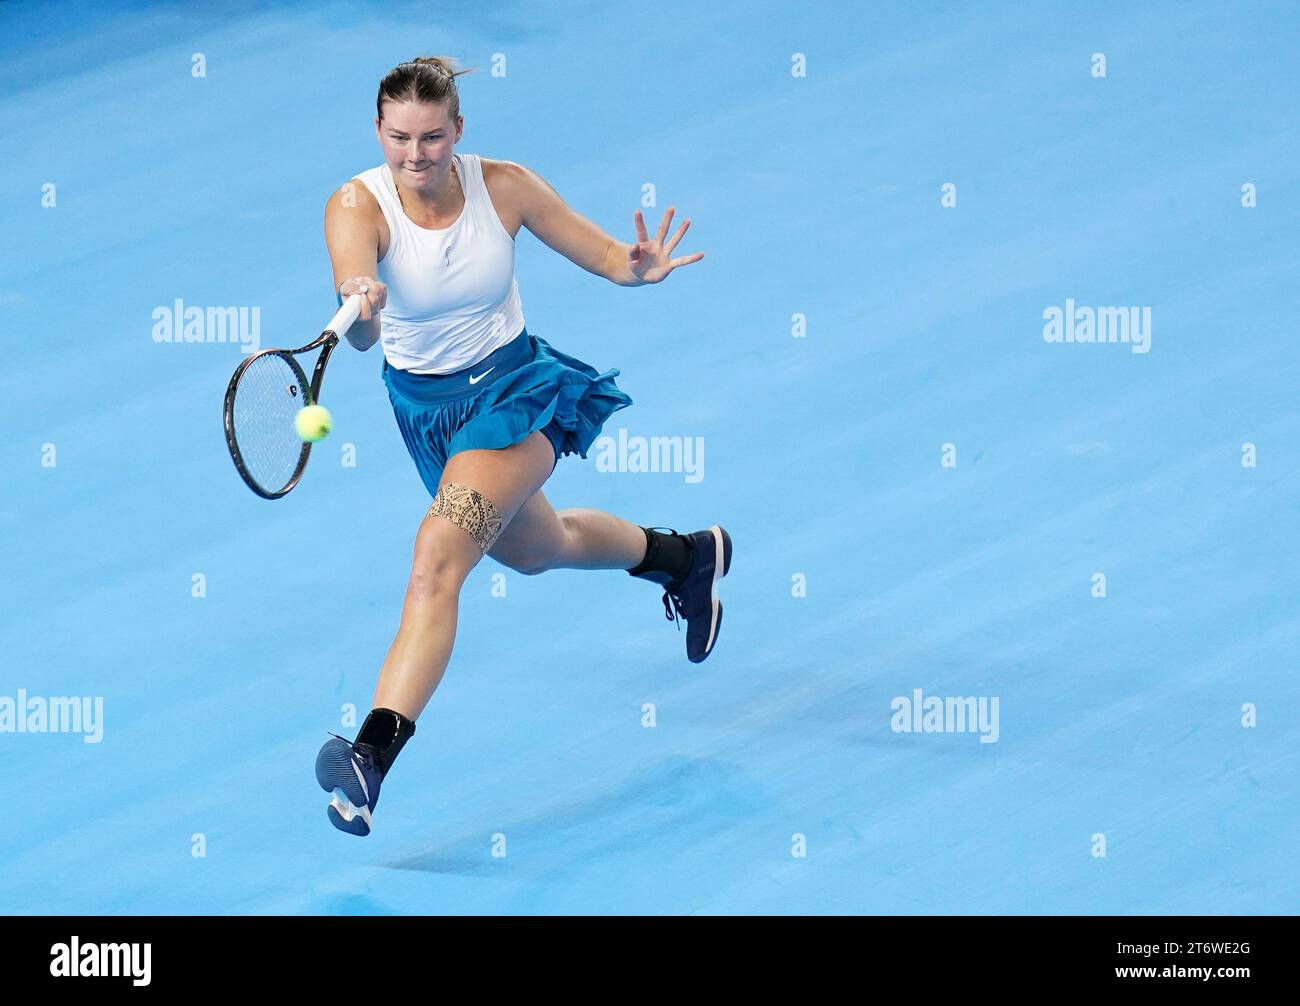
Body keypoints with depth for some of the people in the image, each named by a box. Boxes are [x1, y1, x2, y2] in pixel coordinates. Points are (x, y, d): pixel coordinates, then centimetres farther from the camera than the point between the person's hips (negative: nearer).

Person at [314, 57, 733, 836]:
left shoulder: (504, 187, -18)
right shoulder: (358, 207, -21)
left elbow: (604, 253, -4)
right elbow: (361, 332, -39)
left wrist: (641, 268, -28)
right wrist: (360, 310, -63)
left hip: (518, 389, -4)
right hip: (426, 406, 4)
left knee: (437, 560, -25)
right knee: (535, 548, 29)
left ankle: (373, 756, -35)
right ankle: (686, 557, 59)